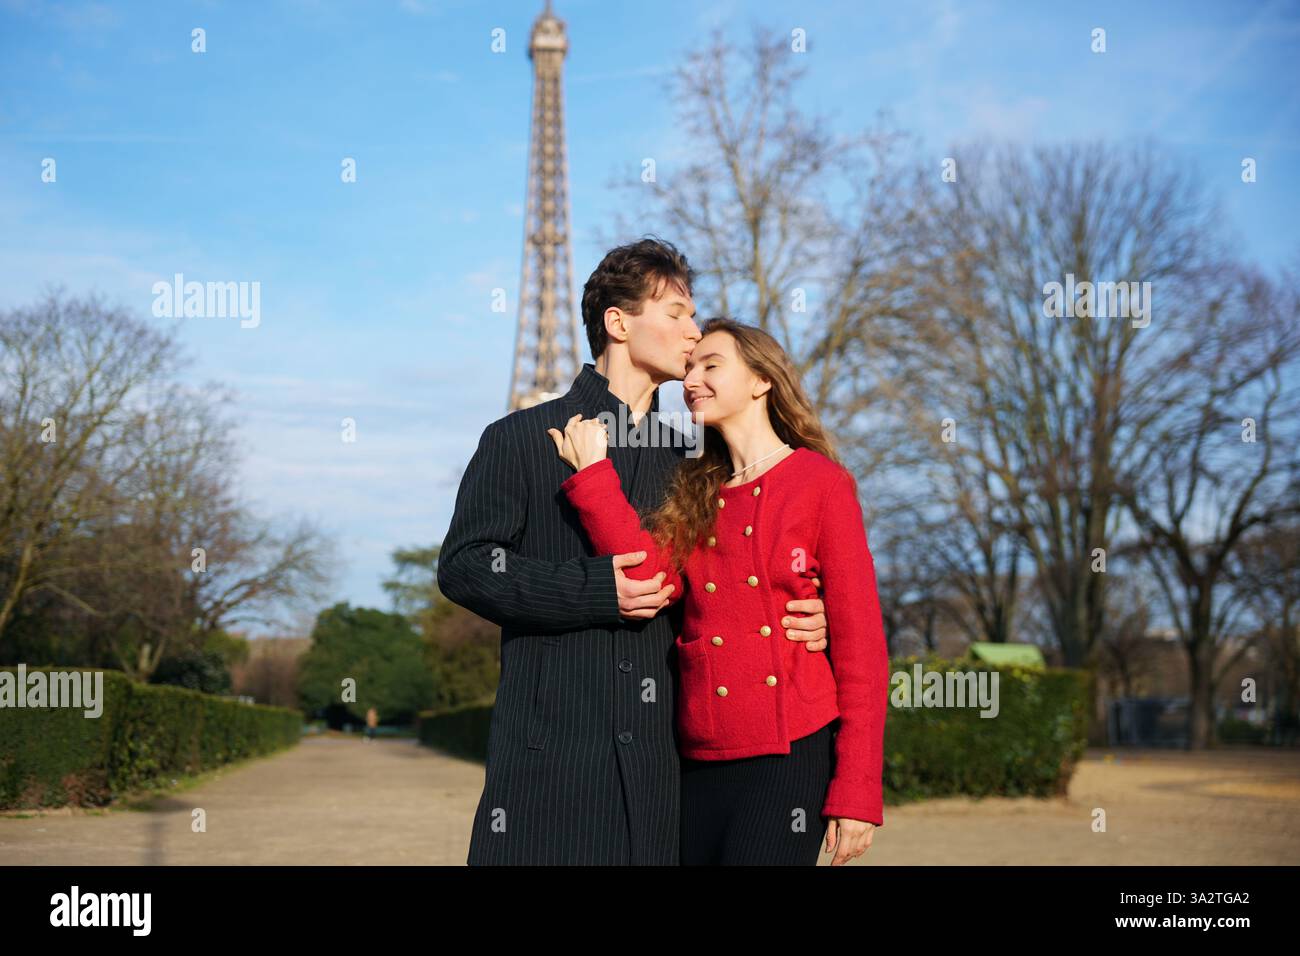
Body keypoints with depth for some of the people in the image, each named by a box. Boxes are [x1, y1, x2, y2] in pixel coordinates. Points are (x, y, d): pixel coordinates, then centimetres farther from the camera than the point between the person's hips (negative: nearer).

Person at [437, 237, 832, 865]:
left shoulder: (684, 461, 17)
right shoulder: (524, 438, 2)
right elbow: (462, 565, -4)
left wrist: (798, 620, 1)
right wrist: (594, 590, -14)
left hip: (659, 753, 4)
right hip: (548, 745, -4)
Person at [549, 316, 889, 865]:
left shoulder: (820, 483, -1)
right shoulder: (695, 496, 15)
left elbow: (860, 641, -5)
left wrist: (856, 792, -10)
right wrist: (592, 471, -6)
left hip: (790, 758, -5)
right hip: (700, 763, 5)